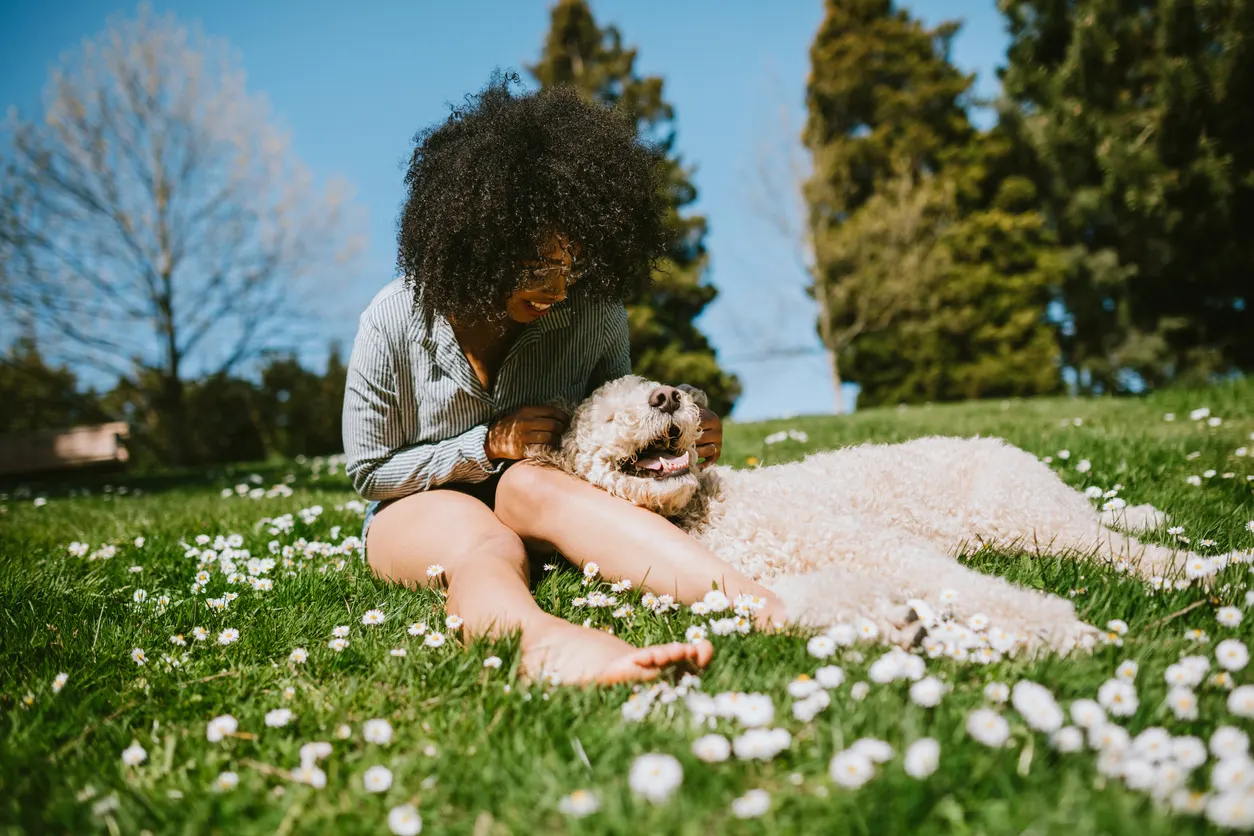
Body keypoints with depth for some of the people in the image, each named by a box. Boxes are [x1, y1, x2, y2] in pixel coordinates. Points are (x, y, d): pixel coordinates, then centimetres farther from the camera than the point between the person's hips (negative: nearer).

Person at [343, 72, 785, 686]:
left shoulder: (595, 313, -9)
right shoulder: (394, 323, -15)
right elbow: (367, 472, -6)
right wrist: (488, 445, -19)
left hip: (537, 493, 1)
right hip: (417, 510, 0)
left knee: (532, 483, -37)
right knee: (483, 544, -37)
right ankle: (545, 639, -74)